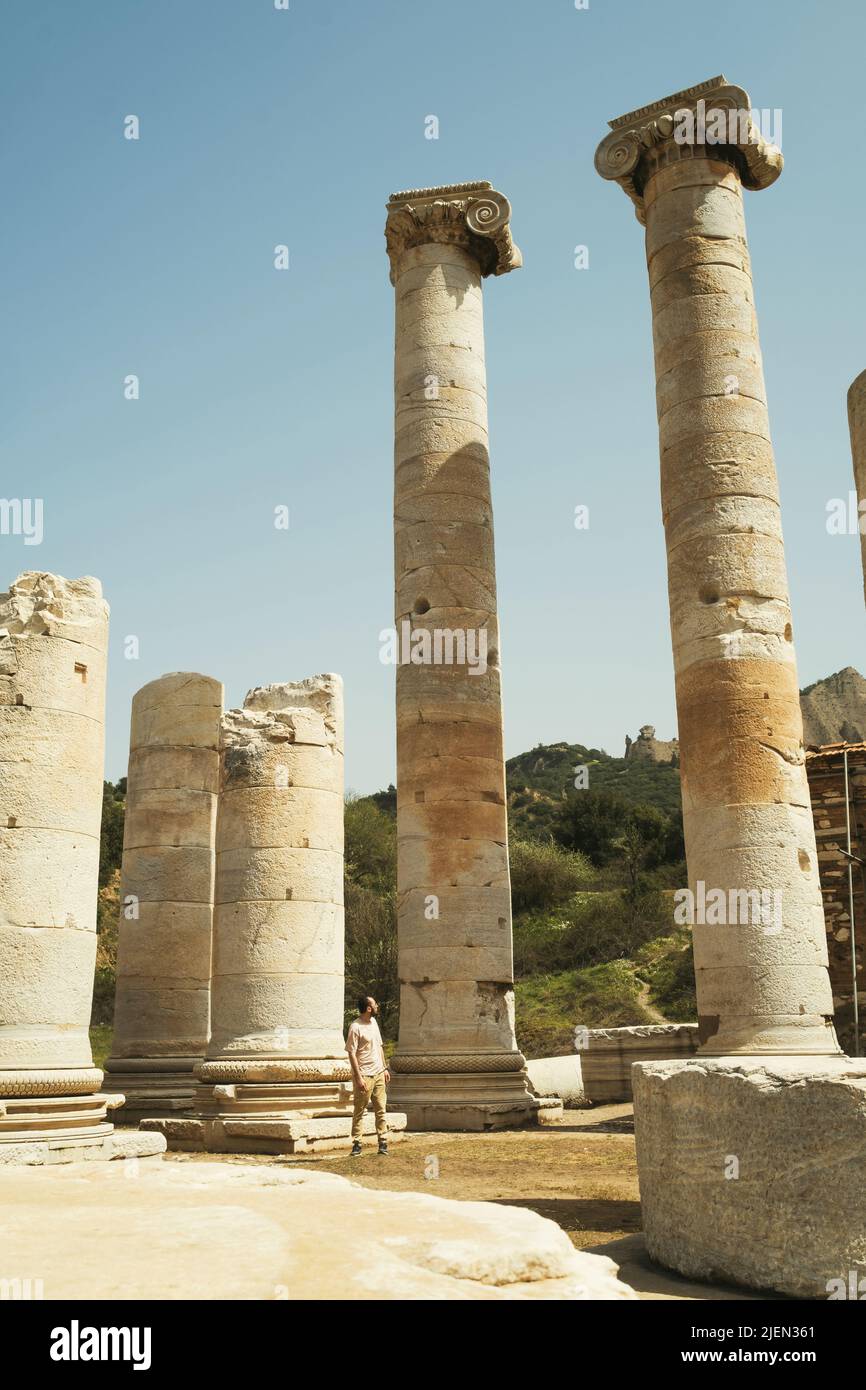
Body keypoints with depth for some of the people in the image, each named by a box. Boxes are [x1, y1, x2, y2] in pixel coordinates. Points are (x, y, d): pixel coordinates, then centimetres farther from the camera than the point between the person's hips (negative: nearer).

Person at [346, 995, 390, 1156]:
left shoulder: (373, 1022, 10)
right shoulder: (355, 1027, -15)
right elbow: (352, 1054, -16)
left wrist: (384, 1068, 15)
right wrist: (358, 1077, -19)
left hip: (378, 1073, 7)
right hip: (364, 1075, -7)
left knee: (381, 1110, 7)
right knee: (359, 1111, 1)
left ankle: (383, 1143, 11)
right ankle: (356, 1144, 8)